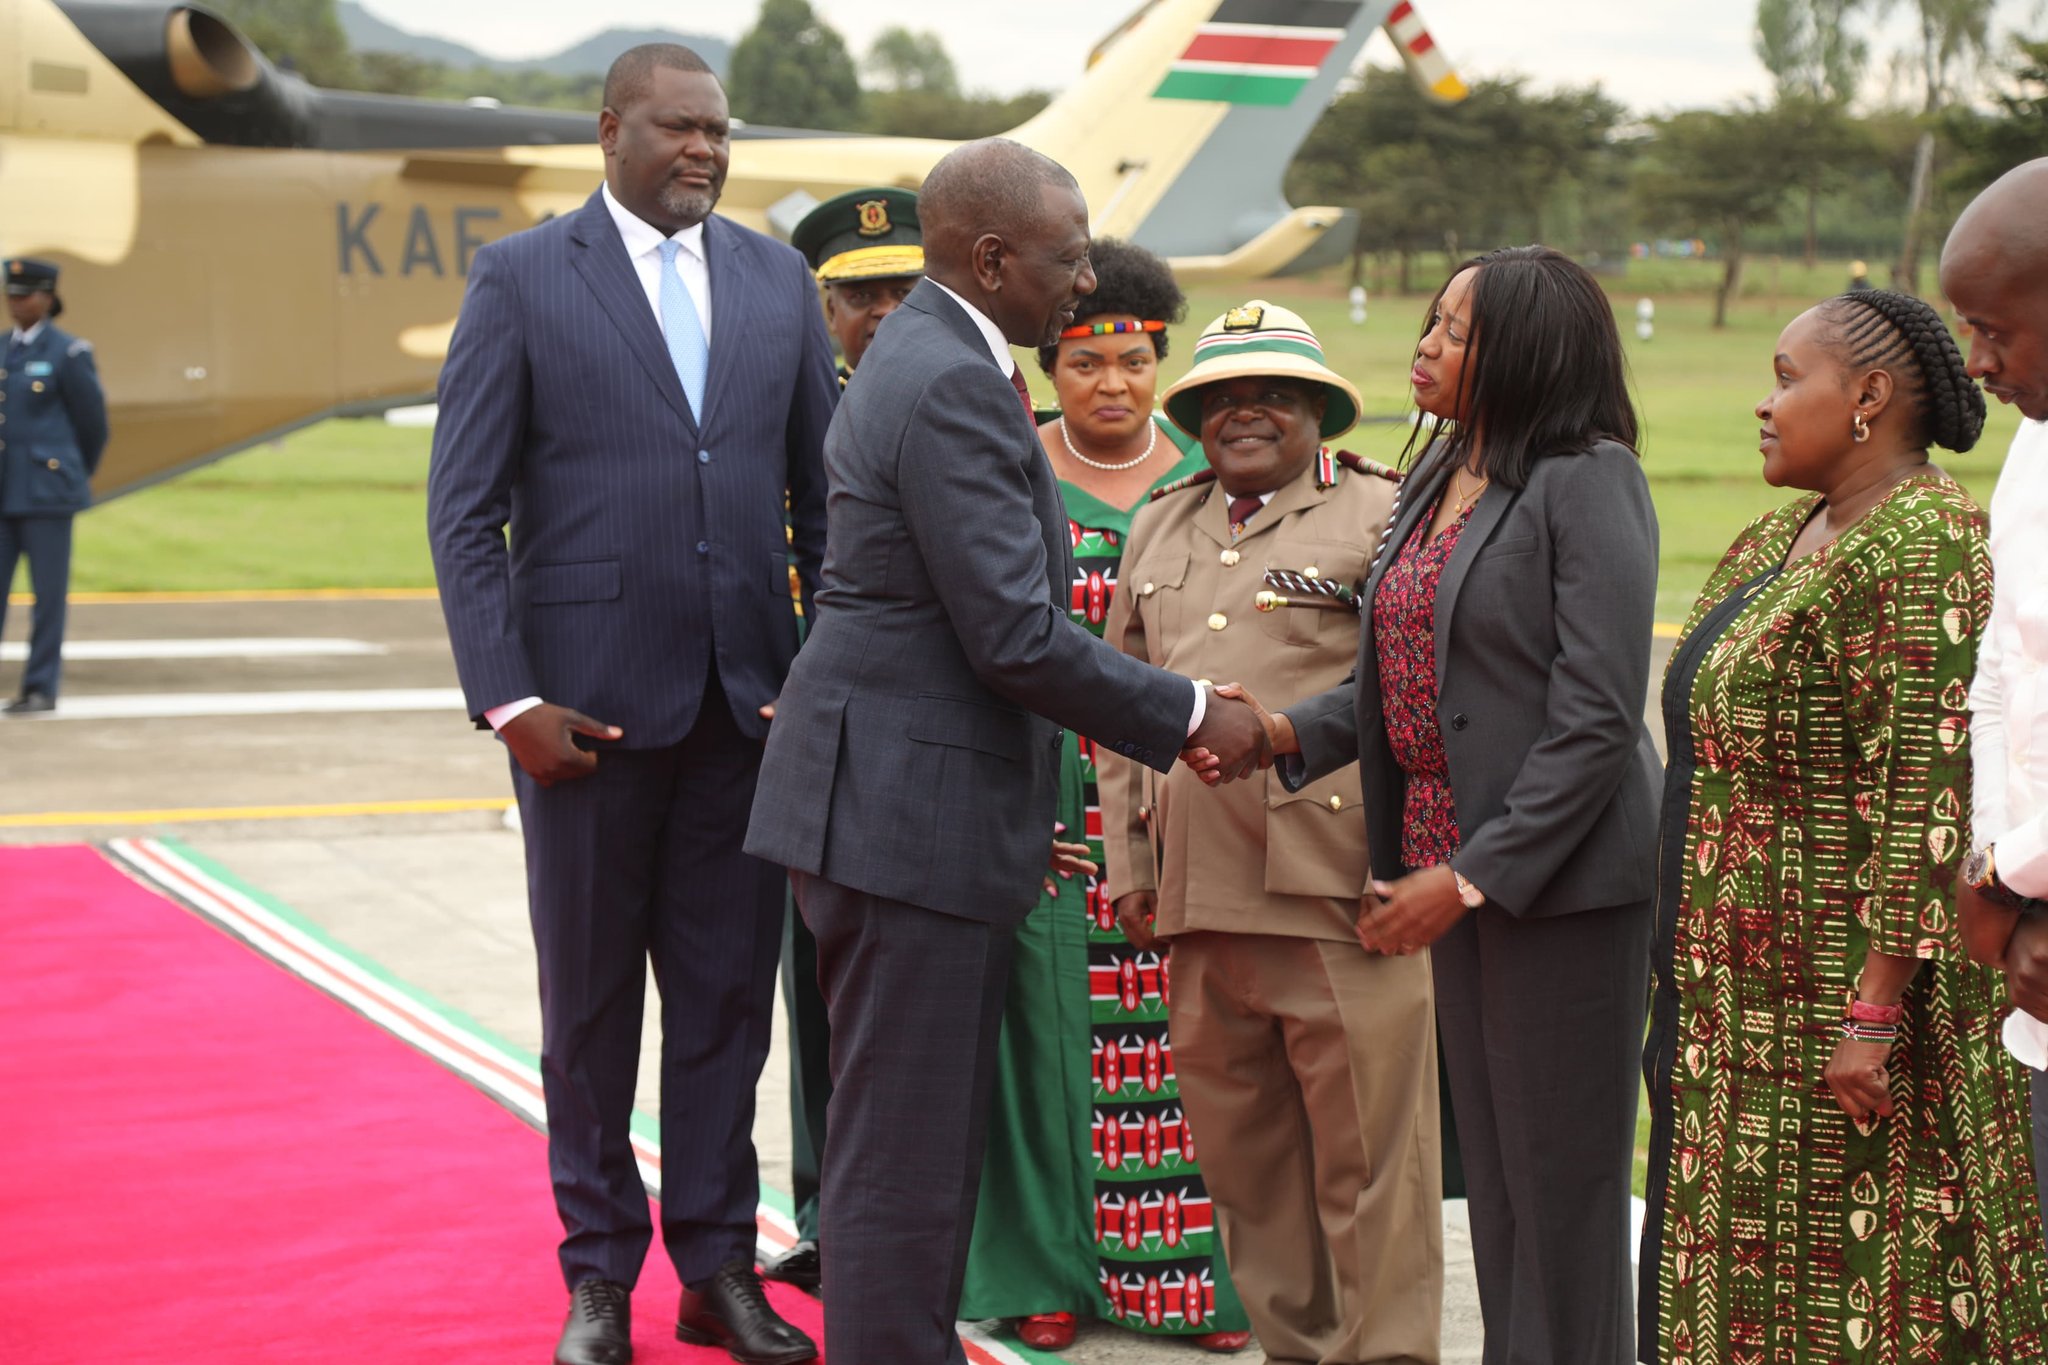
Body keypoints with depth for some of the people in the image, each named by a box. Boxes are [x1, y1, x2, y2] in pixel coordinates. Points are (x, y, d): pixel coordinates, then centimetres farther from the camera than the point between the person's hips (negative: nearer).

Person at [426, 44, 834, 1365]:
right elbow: (465, 511, -5)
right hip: (590, 697, -3)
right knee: (590, 998, 8)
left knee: (730, 993, 8)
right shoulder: (522, 277, -2)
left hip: (749, 698, 3)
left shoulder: (777, 277, 9)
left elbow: (823, 491, 11)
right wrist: (509, 699, -12)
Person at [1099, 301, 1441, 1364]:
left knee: (1365, 1150, -3)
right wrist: (1127, 862, 16)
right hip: (1197, 900, 5)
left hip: (1339, 892, -5)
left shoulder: (1383, 519, 3)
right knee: (1244, 1155, 11)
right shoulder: (1157, 531, 21)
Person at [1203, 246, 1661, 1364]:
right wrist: (1286, 733, 0)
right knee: (1492, 1182, 15)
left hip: (1560, 881, -8)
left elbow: (1597, 717, -18)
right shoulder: (1434, 483, 13)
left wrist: (1471, 878, -19)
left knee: (1562, 1194, 0)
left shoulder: (1587, 482, -13)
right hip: (1453, 867, 8)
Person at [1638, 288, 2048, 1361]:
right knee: (1733, 1269, 14)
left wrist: (1874, 1011, -25)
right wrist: (1686, 972, 19)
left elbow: (1932, 797, -23)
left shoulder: (1919, 549, -17)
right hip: (1737, 991, 10)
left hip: (1842, 992, -10)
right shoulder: (1780, 541, 14)